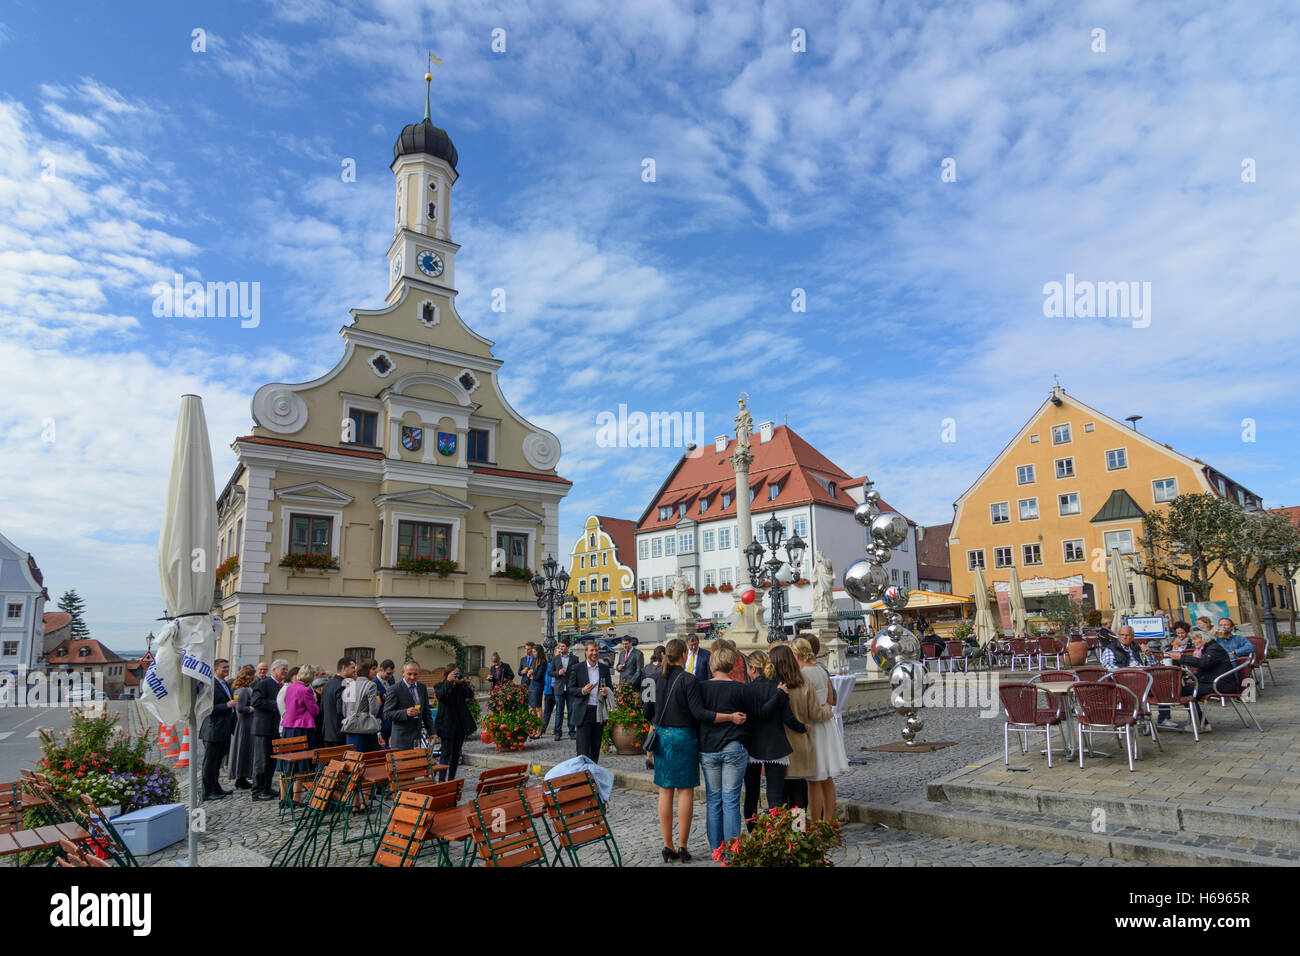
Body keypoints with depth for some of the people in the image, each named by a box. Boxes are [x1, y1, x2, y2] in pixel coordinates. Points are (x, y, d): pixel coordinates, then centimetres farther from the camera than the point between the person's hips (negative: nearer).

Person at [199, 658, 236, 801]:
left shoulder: (226, 684, 15)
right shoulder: (210, 684, -15)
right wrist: (226, 705, -24)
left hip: (224, 731, 9)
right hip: (213, 731, -9)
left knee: (218, 761, 19)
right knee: (210, 762, 1)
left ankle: (216, 788, 29)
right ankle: (208, 792, 9)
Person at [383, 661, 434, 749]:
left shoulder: (422, 688, 11)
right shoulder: (395, 689, -8)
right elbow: (387, 713, -10)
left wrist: (431, 732, 12)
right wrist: (406, 712, -23)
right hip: (402, 738, -5)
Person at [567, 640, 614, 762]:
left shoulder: (604, 668, 10)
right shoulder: (577, 668, 1)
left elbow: (610, 687, 13)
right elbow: (571, 689, 0)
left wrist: (606, 691, -9)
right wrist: (583, 691, -18)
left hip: (600, 712, 3)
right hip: (584, 712, -3)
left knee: (596, 746, 10)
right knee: (583, 747, -4)